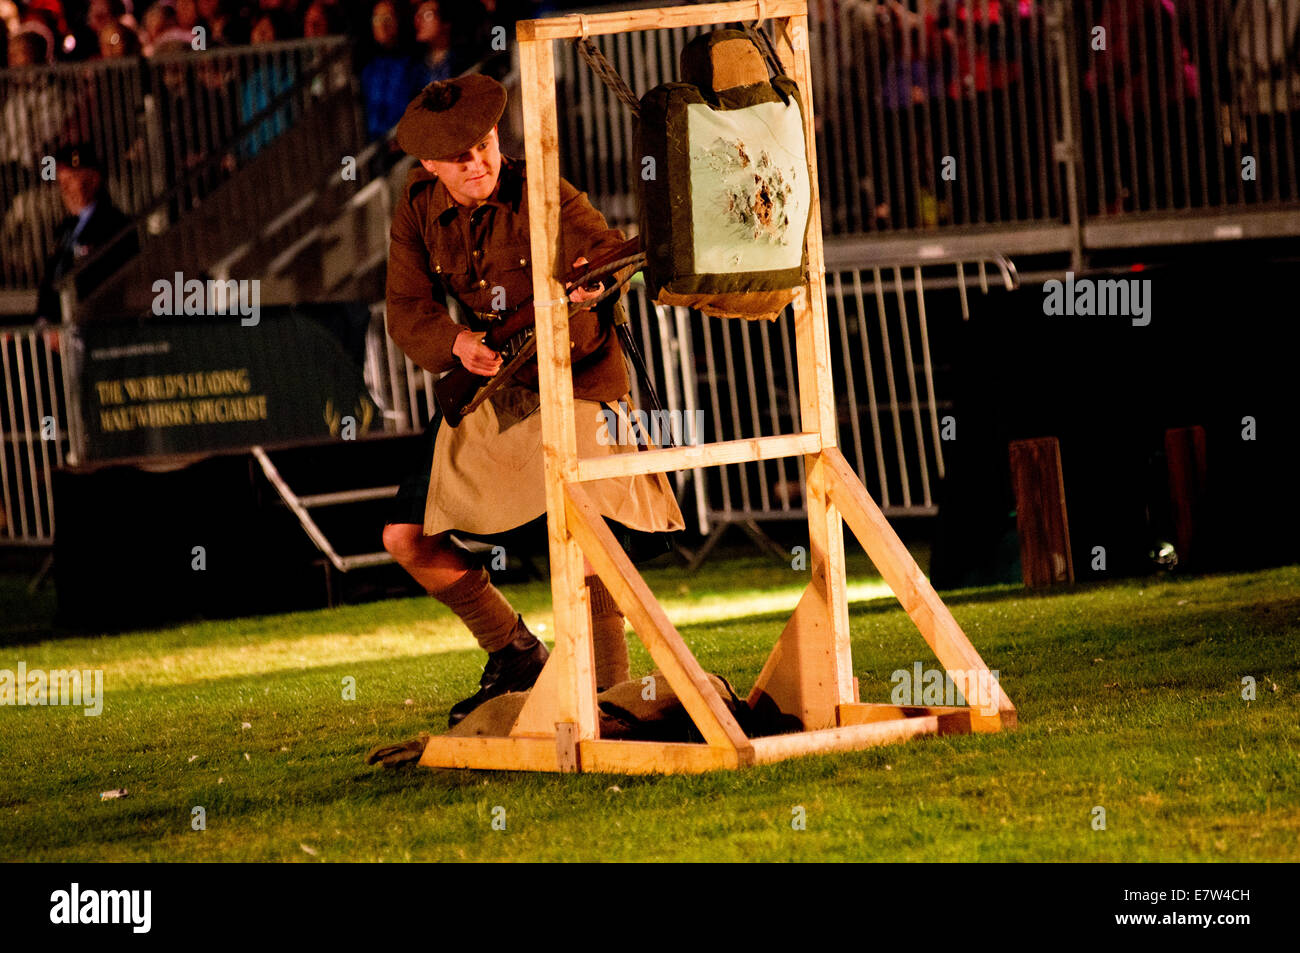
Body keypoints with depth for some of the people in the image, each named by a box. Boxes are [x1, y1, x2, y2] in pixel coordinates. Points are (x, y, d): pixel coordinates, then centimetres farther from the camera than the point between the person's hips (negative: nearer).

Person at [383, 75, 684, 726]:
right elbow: (406, 310, -4)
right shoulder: (419, 204, -3)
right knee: (407, 538, 1)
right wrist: (456, 344, -25)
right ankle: (516, 656, 19)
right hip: (485, 389, 6)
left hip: (573, 385, -6)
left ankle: (609, 692, -14)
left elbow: (606, 248, -31)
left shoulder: (543, 196, -17)